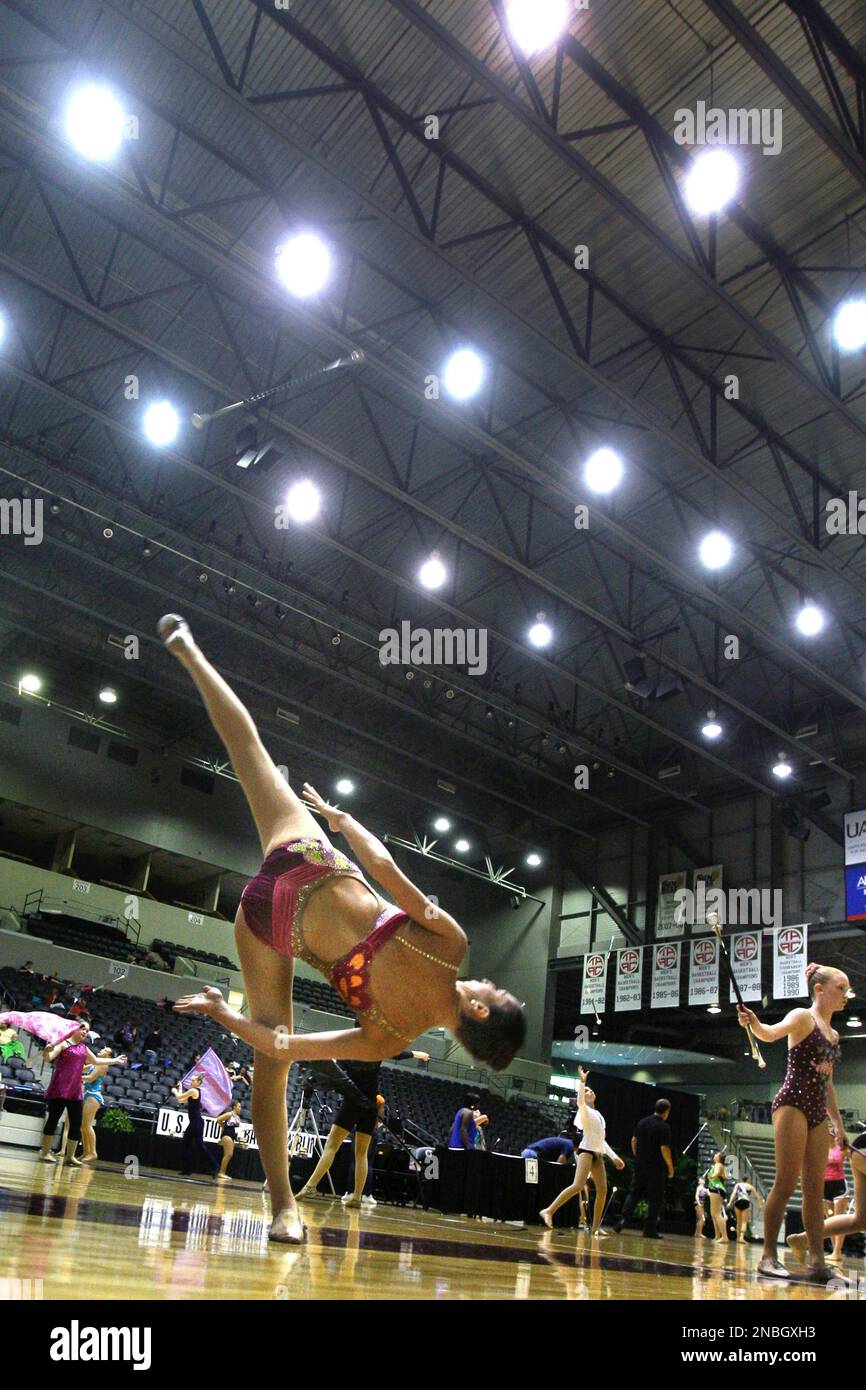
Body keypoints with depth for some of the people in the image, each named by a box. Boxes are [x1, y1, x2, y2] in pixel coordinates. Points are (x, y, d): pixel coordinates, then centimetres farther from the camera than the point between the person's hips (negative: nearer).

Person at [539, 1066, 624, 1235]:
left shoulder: (598, 1114, 23)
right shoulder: (585, 1110, 1)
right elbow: (579, 1101, -25)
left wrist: (614, 1156, 20)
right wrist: (581, 1081, -29)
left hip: (598, 1154, 8)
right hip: (586, 1151, -8)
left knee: (603, 1190, -1)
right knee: (578, 1185, -22)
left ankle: (596, 1227, 6)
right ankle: (549, 1211, -23)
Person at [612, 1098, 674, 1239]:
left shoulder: (642, 1122, 7)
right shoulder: (664, 1127, -12)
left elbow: (634, 1140, 13)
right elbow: (664, 1148, -16)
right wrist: (670, 1167, -5)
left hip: (640, 1164, 5)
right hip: (656, 1167, -5)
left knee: (633, 1192, 13)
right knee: (655, 1198, 5)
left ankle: (622, 1218, -2)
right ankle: (650, 1229, 5)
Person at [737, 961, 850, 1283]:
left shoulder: (834, 1035, 20)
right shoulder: (802, 1017, -3)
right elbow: (771, 1033, -23)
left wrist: (838, 1122, 23)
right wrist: (754, 1023, -44)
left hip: (818, 1114, 8)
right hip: (792, 1104, -8)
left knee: (815, 1189, 6)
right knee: (786, 1182, -9)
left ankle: (817, 1261, 8)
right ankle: (768, 1256, -4)